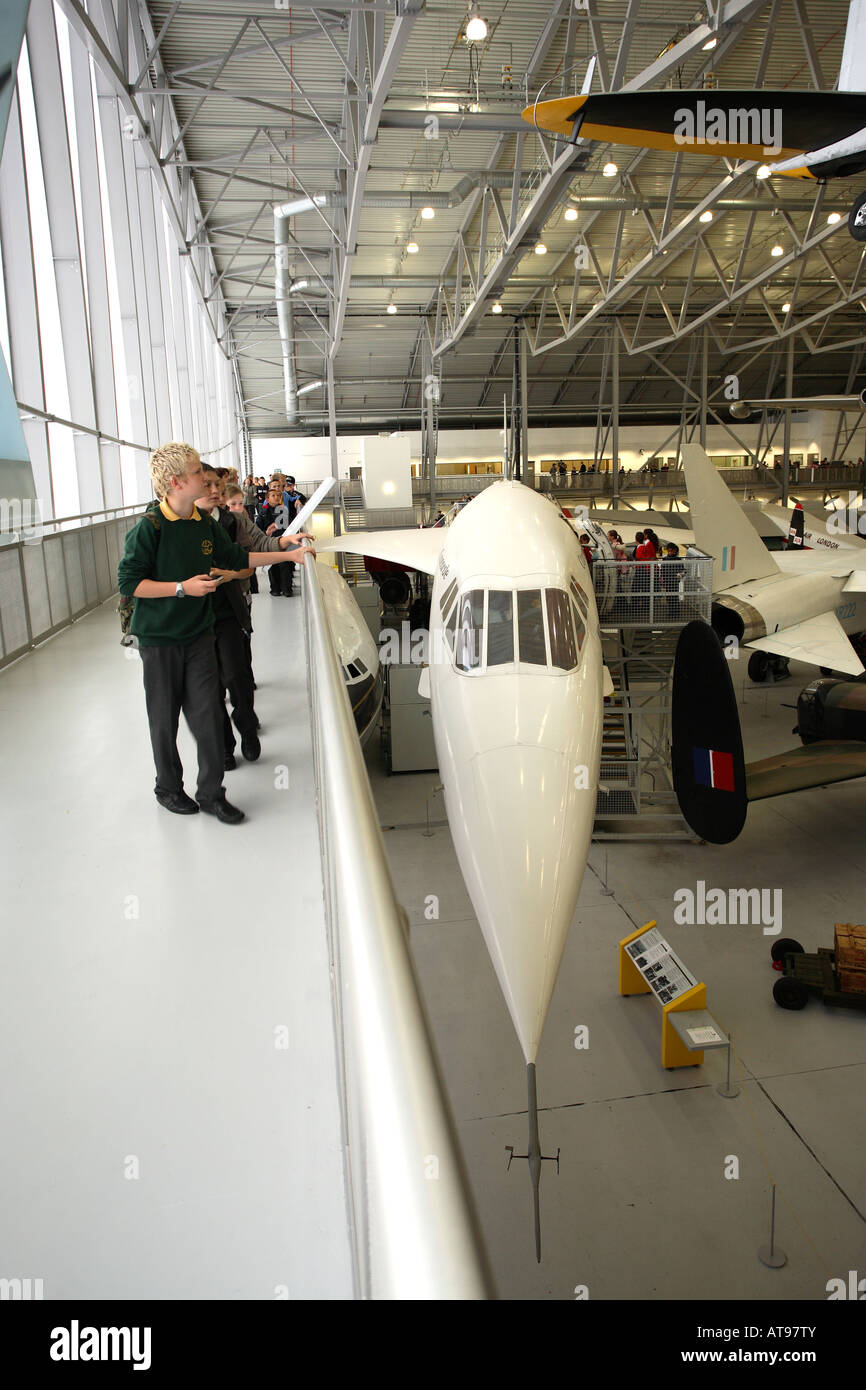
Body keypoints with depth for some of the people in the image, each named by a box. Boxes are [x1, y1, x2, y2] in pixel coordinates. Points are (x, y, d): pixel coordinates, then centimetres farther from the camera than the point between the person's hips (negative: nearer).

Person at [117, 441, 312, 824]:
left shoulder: (205, 524, 2)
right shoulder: (150, 527, -16)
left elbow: (237, 558, 15)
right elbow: (128, 583, -15)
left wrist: (289, 555, 13)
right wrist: (183, 588, -20)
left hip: (199, 634, 5)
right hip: (159, 638, -5)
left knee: (207, 712, 3)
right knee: (165, 717, 8)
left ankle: (211, 792, 14)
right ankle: (168, 787, 27)